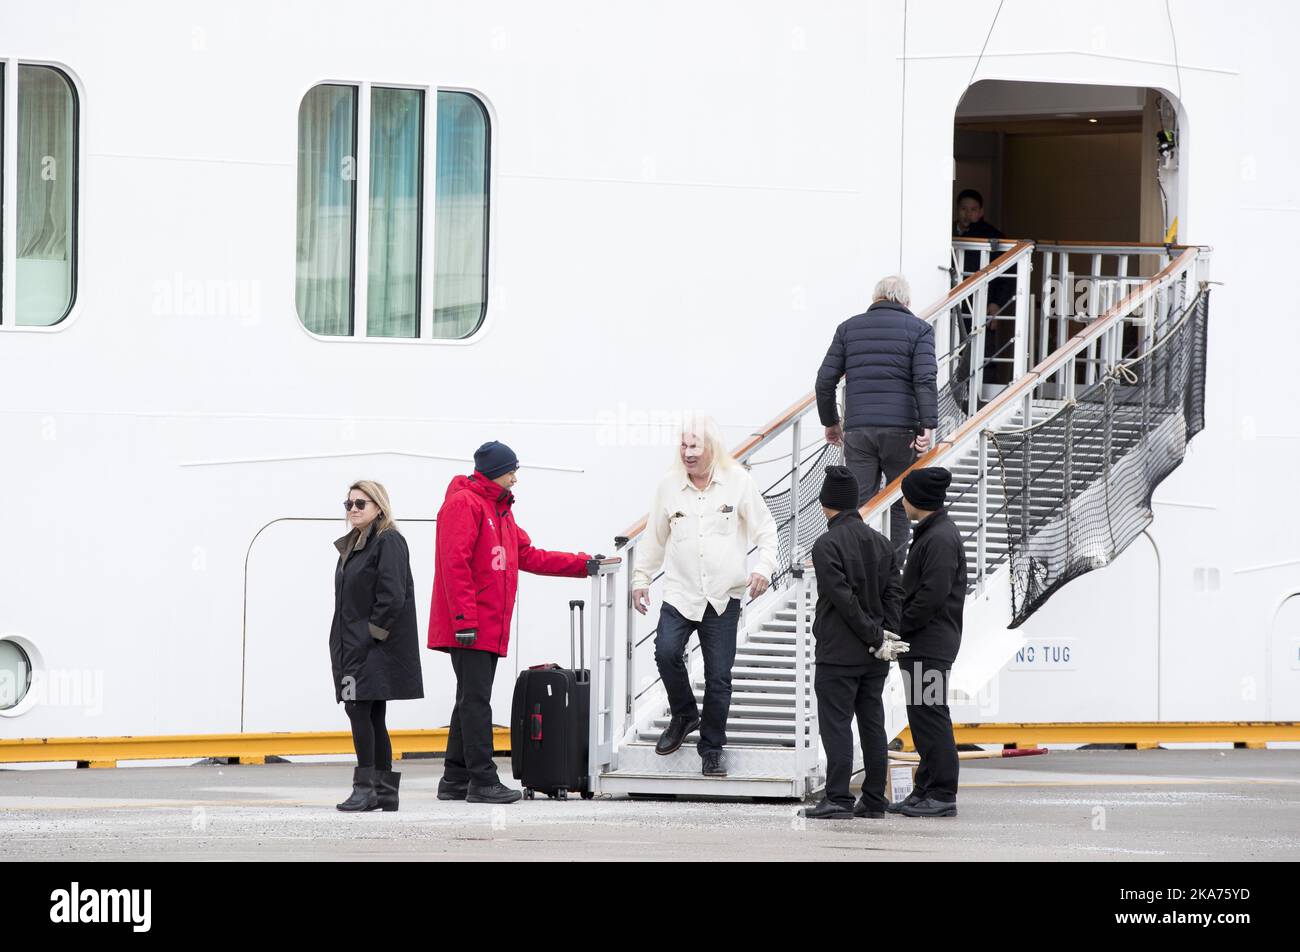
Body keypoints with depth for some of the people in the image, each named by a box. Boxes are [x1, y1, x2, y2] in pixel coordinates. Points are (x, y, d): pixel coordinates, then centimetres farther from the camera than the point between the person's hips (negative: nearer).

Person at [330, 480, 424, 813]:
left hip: (376, 647, -9)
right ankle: (385, 791, 11)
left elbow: (392, 597, -17)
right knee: (372, 718, 8)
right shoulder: (351, 545, 19)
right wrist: (342, 644, 13)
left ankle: (365, 787, -12)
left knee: (359, 710, -14)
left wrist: (371, 634, -17)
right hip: (353, 645, 9)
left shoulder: (389, 542, -9)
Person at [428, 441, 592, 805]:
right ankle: (483, 781, -11)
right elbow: (455, 563, -18)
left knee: (472, 701, 11)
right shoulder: (464, 504, -10)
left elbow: (529, 556, 25)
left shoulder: (500, 510, 21)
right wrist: (464, 618, -22)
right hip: (470, 629, -10)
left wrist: (581, 564, 20)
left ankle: (456, 780, 16)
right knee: (475, 701, -10)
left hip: (490, 629, 10)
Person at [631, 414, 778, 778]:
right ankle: (684, 714, 5)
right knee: (666, 652, -21)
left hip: (723, 597, -1)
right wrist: (641, 578, 14)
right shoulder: (669, 486, 4)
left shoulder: (738, 482, 0)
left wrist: (763, 568, -8)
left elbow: (765, 529, 6)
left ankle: (712, 747, 16)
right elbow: (655, 537, 16)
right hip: (679, 593, 1)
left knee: (719, 675, 0)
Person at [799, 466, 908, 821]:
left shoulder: (827, 545, -12)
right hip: (875, 658, 7)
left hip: (838, 654, -7)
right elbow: (894, 592, 5)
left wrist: (878, 638, -12)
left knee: (836, 725, -4)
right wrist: (886, 635, -2)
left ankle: (838, 799, -7)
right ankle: (874, 801, 11)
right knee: (872, 724, 9)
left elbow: (844, 599, -17)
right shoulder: (881, 543, 11)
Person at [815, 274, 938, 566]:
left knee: (859, 502, 2)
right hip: (901, 429, -2)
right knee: (902, 505, 6)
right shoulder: (918, 329, 4)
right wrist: (928, 426, -13)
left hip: (858, 430, 2)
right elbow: (925, 380, -10)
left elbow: (825, 380, 10)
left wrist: (830, 422, 21)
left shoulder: (848, 328, 13)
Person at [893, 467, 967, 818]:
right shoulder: (931, 533, 18)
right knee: (923, 718, 13)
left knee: (931, 717, -9)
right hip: (922, 643, 11)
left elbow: (933, 594, -22)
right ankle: (926, 791, 17)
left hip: (930, 644, -11)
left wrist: (899, 627, -15)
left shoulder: (941, 538, -16)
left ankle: (942, 795, -8)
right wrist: (900, 629, 13)